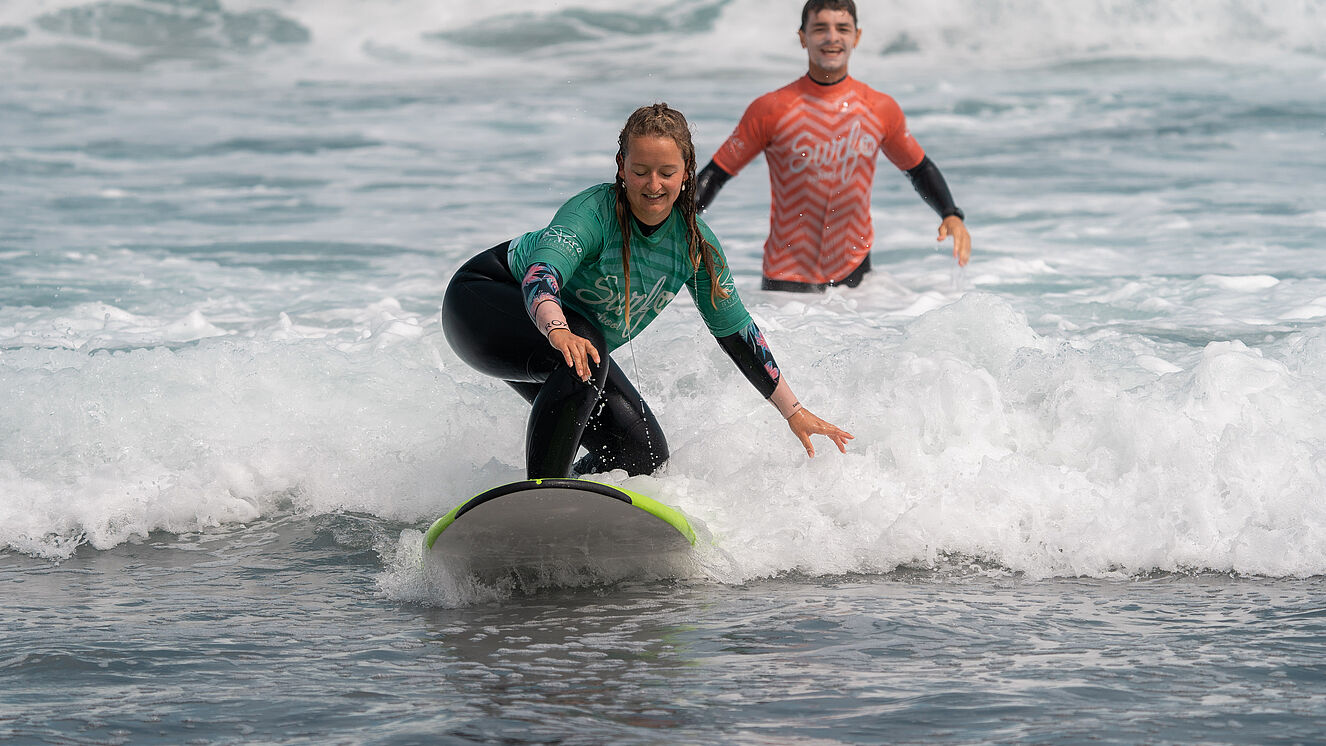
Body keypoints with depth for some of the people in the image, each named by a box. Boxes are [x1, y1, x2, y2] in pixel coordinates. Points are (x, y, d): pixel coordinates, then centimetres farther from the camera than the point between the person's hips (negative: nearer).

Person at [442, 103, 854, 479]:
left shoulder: (695, 242, -14)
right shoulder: (593, 212, -31)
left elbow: (735, 330, -4)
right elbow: (542, 272, -49)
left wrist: (794, 411, -3)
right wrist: (559, 331, -71)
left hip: (573, 330, 7)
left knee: (644, 456, -4)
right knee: (582, 357, -38)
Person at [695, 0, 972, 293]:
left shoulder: (881, 110, -1)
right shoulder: (770, 110, -9)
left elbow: (918, 168, 14)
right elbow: (717, 173, -3)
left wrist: (951, 215, -1)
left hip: (854, 269, 2)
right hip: (789, 275, -2)